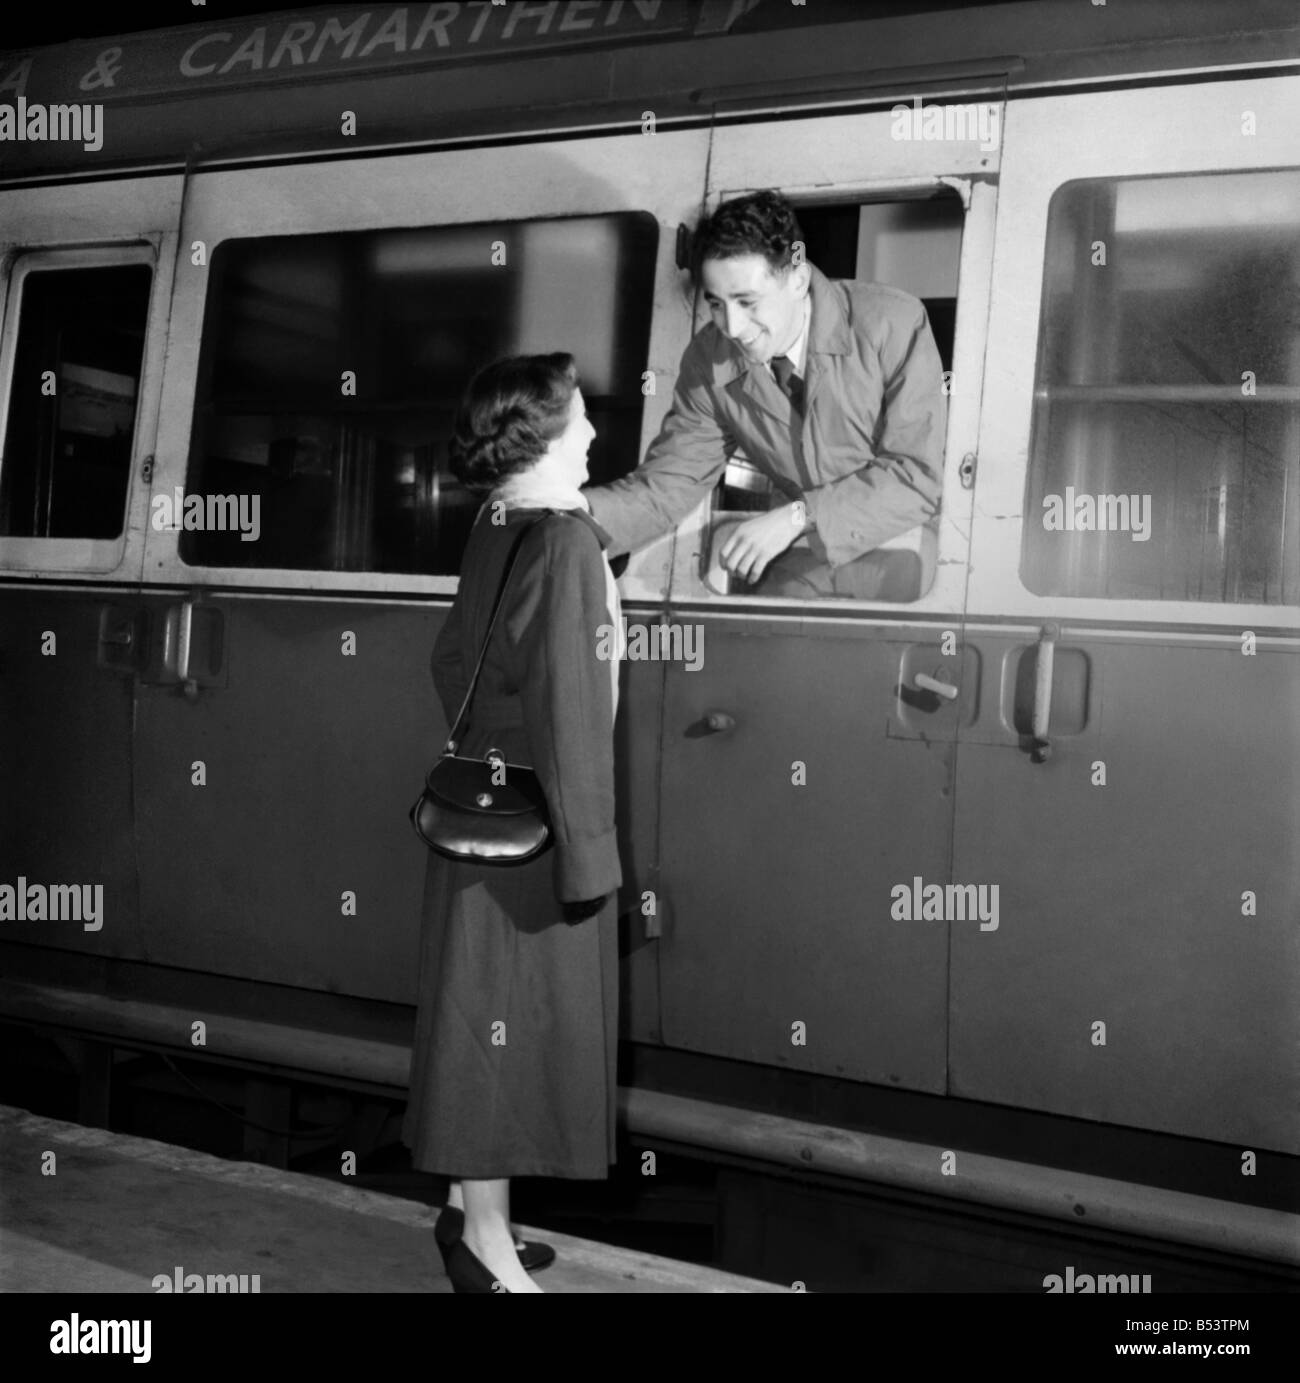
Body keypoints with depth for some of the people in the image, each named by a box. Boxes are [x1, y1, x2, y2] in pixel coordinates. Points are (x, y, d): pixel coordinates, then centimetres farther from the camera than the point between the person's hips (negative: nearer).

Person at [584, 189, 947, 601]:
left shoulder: (893, 324, -20)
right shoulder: (709, 363, -8)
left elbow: (915, 476, -21)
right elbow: (664, 487, -5)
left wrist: (796, 517, -27)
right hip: (810, 552, 2)